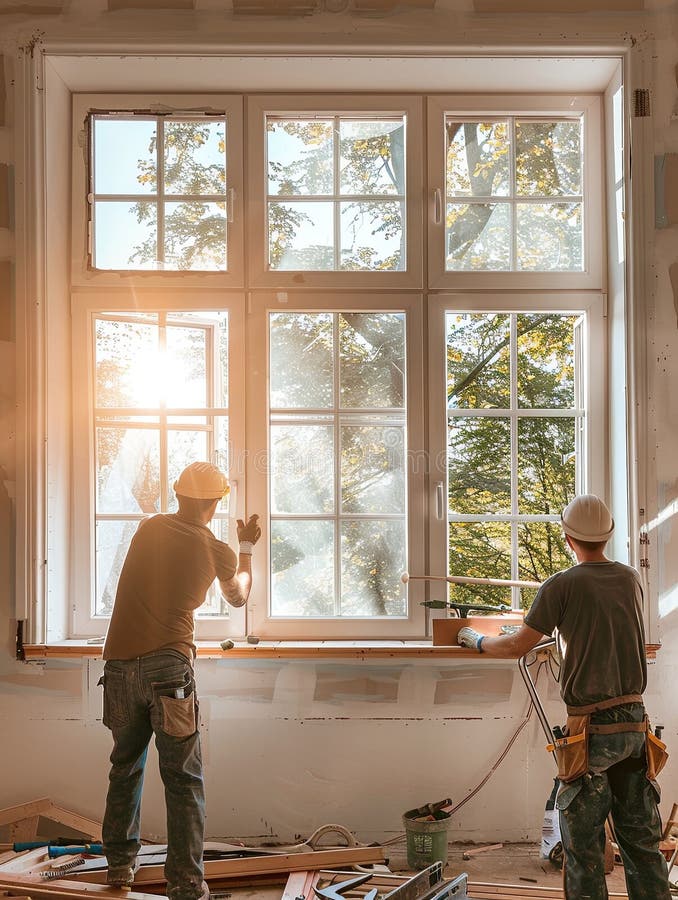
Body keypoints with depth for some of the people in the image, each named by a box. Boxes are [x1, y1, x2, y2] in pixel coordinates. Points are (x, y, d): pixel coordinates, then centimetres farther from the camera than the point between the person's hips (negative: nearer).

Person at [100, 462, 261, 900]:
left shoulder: (149, 528, 8)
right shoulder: (216, 551, 1)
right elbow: (239, 596, 22)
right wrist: (247, 547, 39)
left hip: (120, 664, 4)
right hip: (169, 663, -4)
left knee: (126, 766, 20)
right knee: (183, 778, 0)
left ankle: (121, 863, 30)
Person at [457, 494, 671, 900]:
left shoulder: (562, 586, -8)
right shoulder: (631, 579, 7)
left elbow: (518, 646, -3)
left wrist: (477, 640, 15)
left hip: (591, 727, -5)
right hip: (635, 722, 5)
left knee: (584, 843, 2)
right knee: (642, 840, 11)